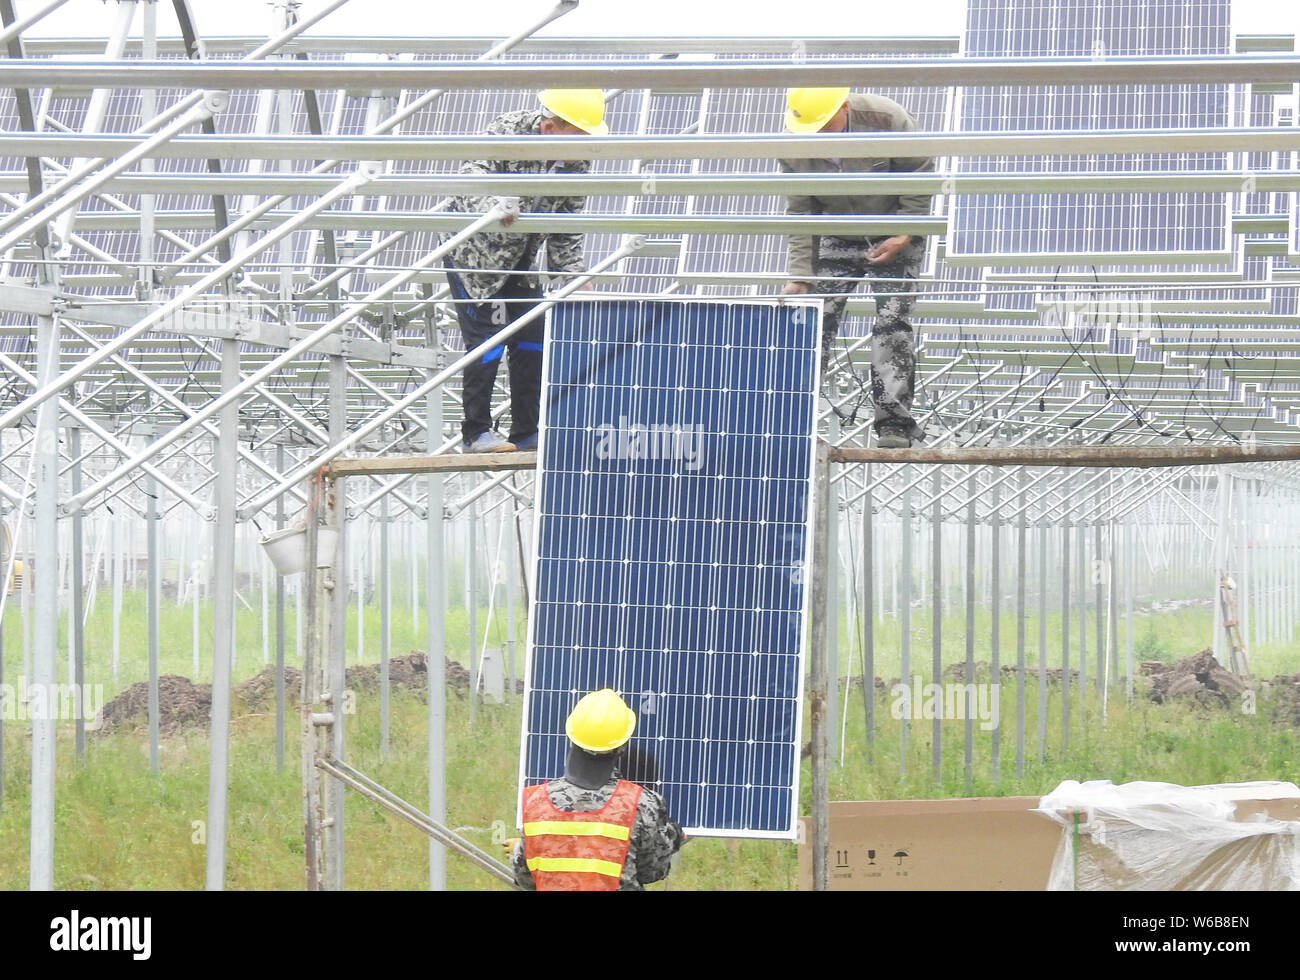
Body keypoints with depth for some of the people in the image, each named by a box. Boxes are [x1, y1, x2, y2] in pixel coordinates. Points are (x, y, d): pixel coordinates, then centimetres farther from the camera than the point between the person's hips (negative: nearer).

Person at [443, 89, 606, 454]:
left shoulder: (575, 163, -8)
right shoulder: (506, 134, -26)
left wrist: (575, 275, -7)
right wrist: (493, 207, -56)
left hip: (522, 262, 6)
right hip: (475, 255, -6)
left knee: (533, 341, 3)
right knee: (486, 342, -10)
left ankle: (527, 432, 12)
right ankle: (475, 433, -1)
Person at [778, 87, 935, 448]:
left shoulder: (888, 120, -26)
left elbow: (920, 175, -12)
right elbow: (800, 213, -9)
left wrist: (905, 236, -18)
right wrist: (798, 276, -15)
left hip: (893, 238, -3)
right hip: (838, 239, 3)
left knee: (891, 323, -12)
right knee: (817, 321, -6)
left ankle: (894, 423, -12)